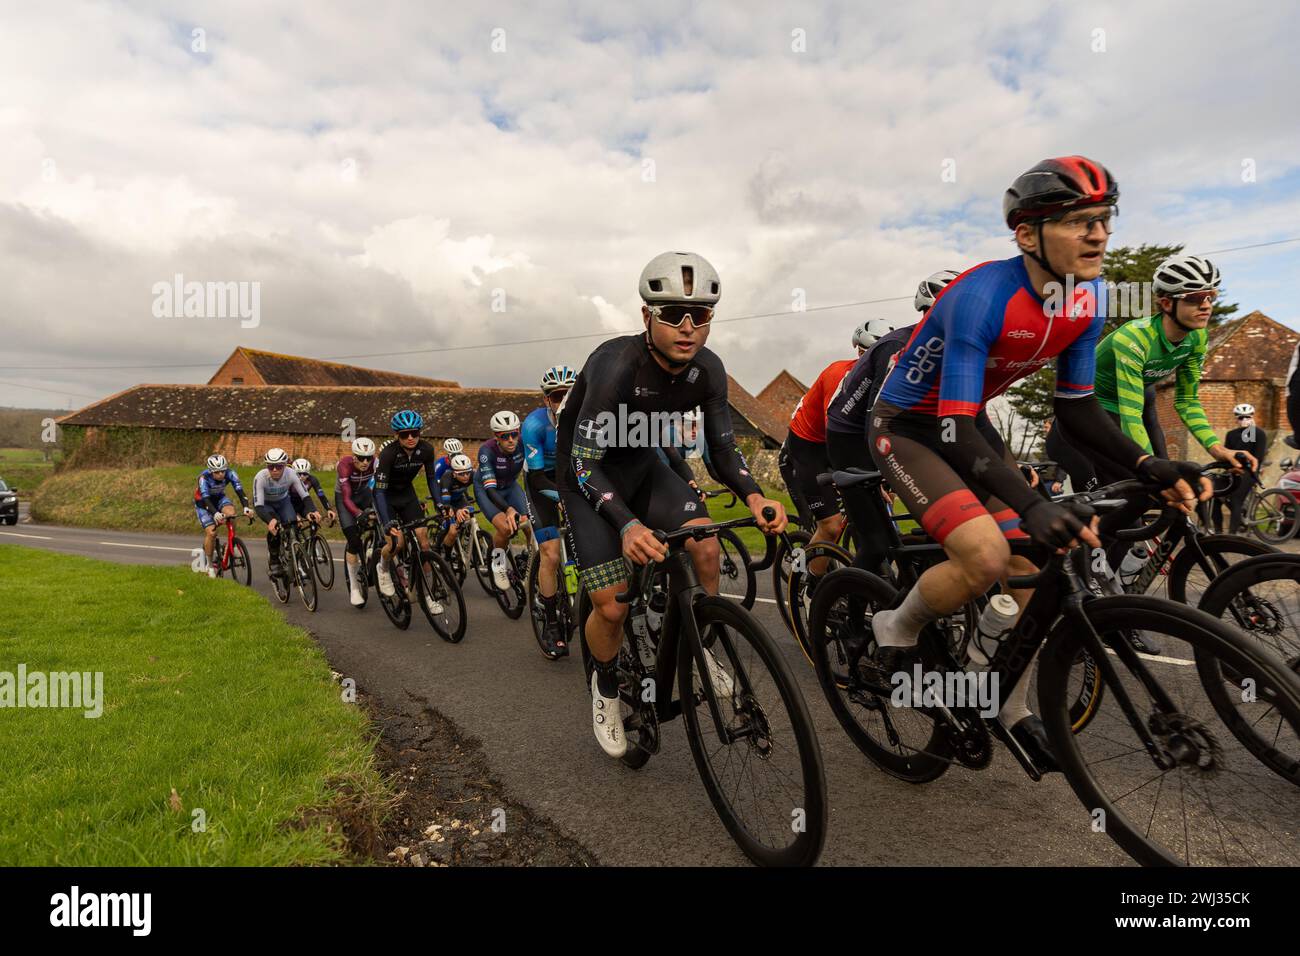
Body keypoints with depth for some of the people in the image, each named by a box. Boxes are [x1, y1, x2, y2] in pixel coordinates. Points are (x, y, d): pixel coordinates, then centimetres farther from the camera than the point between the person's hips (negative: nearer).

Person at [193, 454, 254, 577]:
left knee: (230, 513, -31)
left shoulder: (230, 473, -26)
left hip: (219, 498, 3)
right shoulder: (204, 478, -33)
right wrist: (215, 513, -60)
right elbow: (206, 499, -42)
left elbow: (239, 490, -34)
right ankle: (209, 565, 1)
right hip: (203, 502, -3)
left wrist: (246, 507, -51)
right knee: (211, 532, -16)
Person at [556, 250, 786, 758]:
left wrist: (753, 496, -27)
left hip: (642, 463, 4)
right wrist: (627, 525, -47)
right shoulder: (616, 364, -32)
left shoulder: (707, 369, -15)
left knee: (706, 547, -20)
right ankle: (606, 684, 20)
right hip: (588, 474, -4)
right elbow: (585, 463, -31)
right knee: (612, 605, -12)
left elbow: (723, 446, -6)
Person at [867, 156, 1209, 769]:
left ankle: (1014, 710, 22)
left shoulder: (1089, 298, -7)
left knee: (1037, 574, 1)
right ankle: (896, 632, 2)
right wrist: (1032, 506, -47)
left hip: (966, 426, 7)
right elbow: (955, 432, -35)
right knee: (986, 555, -27)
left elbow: (1075, 407, 0)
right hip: (908, 429, -7)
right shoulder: (983, 296, -30)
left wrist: (1148, 466, -14)